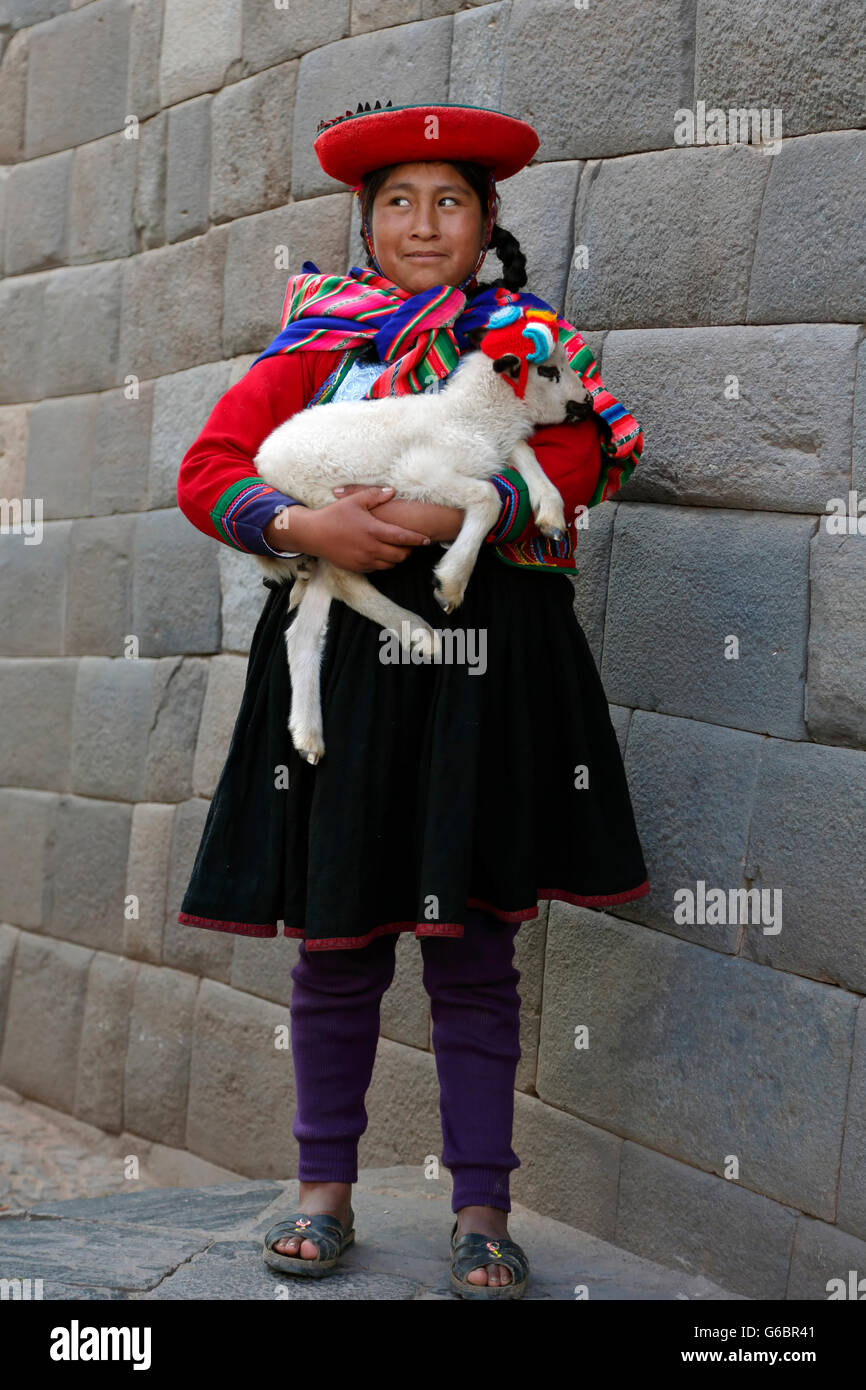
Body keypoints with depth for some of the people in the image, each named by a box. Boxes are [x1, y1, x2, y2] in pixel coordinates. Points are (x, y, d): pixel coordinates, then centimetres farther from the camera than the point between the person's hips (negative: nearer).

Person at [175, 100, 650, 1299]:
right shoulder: (315, 339, 12)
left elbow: (569, 463, -6)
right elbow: (208, 470, 4)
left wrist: (437, 516, -20)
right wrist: (306, 527, -15)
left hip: (486, 667, -1)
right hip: (339, 660, 1)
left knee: (473, 948, 1)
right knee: (336, 940, 4)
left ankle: (482, 1212, 11)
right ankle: (326, 1190, 19)